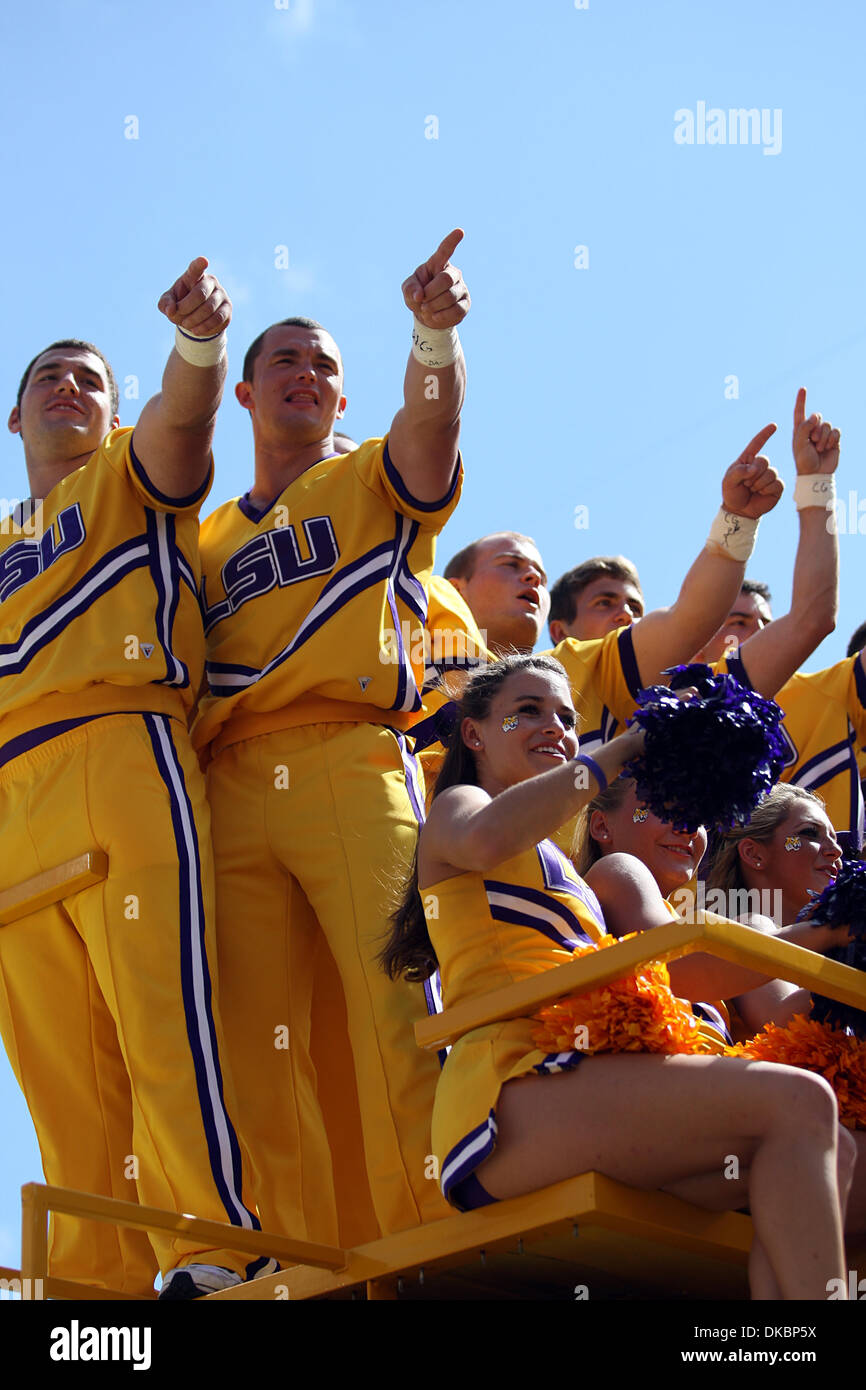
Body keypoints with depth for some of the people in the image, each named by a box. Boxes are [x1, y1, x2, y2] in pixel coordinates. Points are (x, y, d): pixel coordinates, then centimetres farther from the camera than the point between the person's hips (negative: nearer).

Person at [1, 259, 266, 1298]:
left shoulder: (133, 476, 18)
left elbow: (184, 412, -4)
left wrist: (199, 340, -26)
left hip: (120, 755, -5)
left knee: (160, 1013, -18)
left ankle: (211, 1249, -23)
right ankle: (97, 1272, -1)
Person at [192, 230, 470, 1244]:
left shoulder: (377, 482, 19)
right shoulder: (209, 539, 29)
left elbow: (432, 414, -4)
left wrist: (435, 332, -24)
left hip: (352, 764, -3)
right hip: (232, 787, 3)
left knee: (392, 1007, -16)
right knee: (258, 1038, -5)